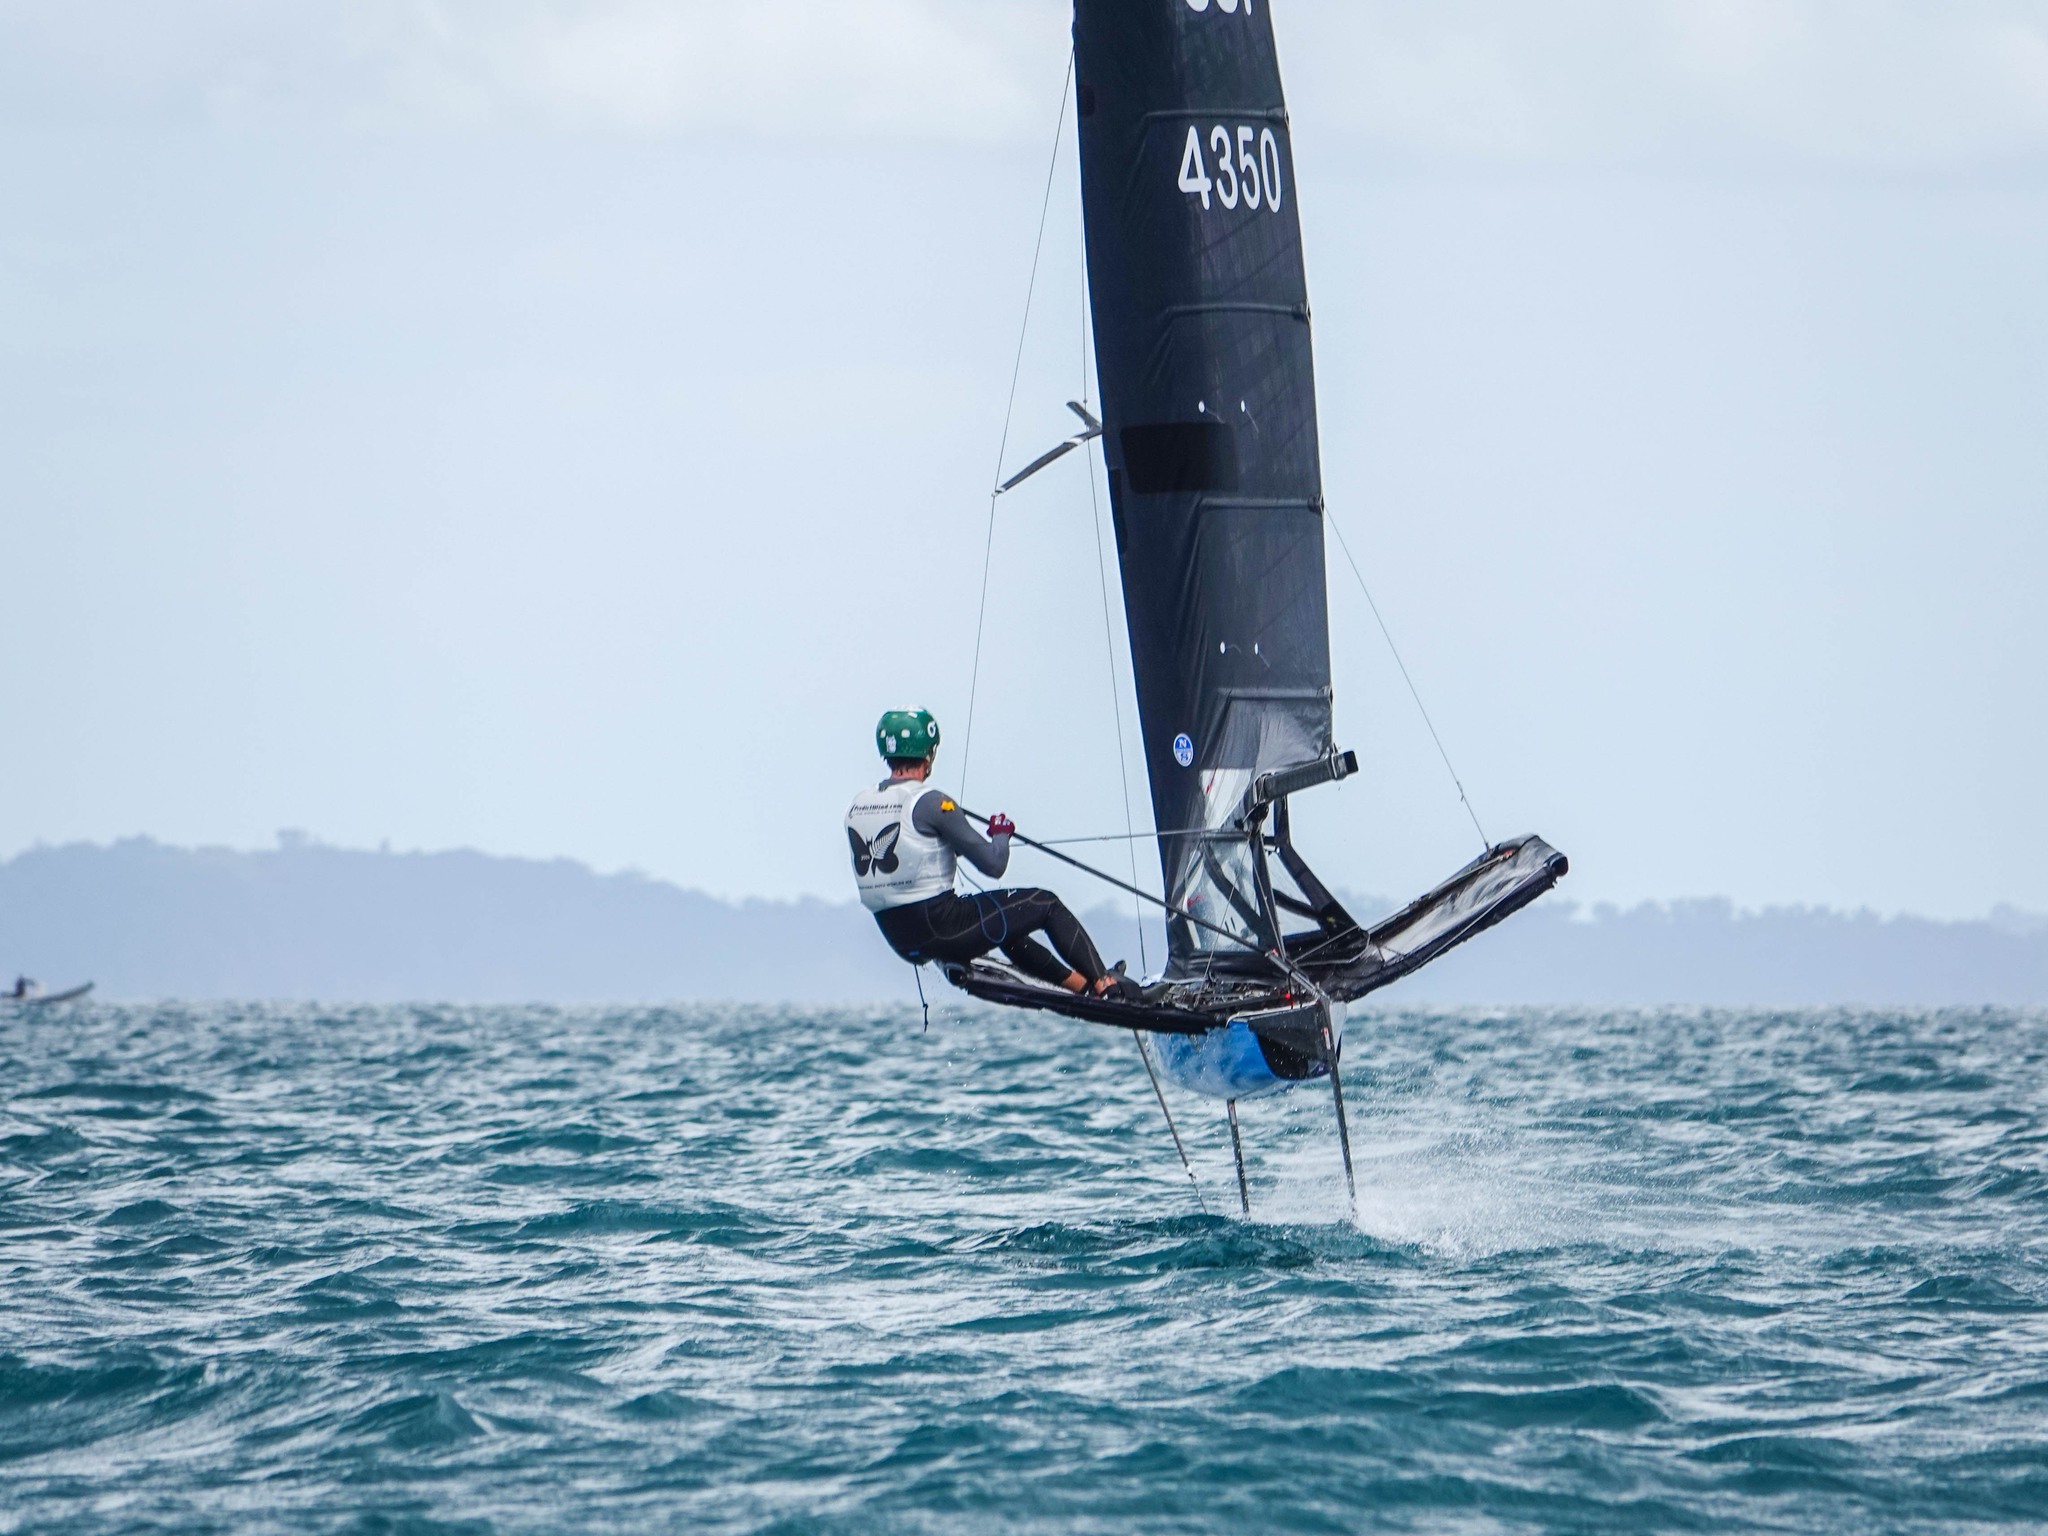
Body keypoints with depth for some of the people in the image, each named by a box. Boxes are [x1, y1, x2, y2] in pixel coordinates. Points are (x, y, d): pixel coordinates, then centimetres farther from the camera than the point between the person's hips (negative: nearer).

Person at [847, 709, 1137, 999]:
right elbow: (994, 865, -15)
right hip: (940, 928, -8)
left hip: (899, 941, 8)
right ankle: (1107, 986, 17)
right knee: (1046, 904, 10)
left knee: (1005, 925, 32)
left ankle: (1083, 984, 38)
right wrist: (1002, 832, 6)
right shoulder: (931, 803, -17)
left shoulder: (858, 807, 5)